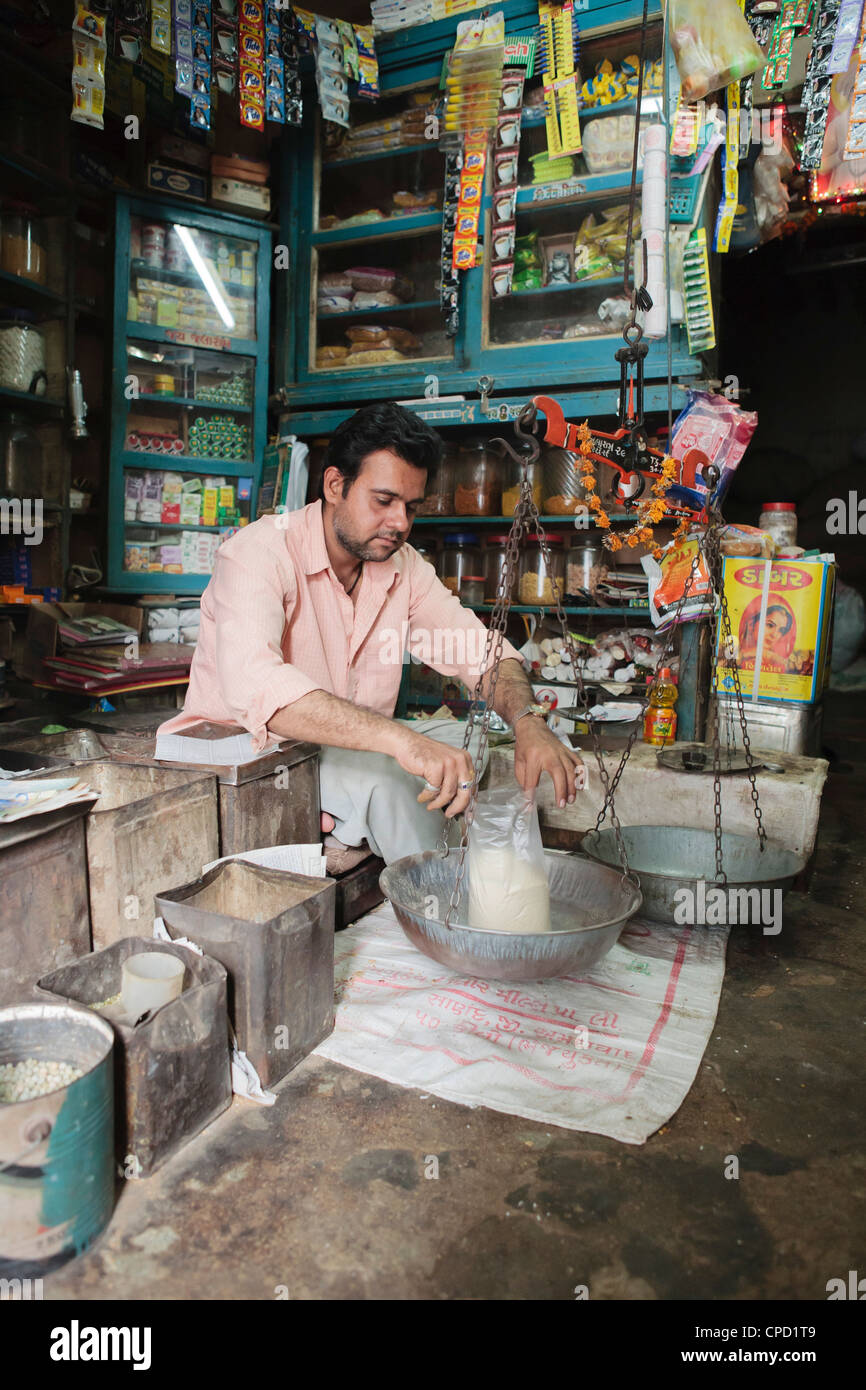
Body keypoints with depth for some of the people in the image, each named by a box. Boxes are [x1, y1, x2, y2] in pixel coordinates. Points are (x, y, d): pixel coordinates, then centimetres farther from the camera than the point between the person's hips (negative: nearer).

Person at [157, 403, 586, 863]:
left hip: (358, 753, 7)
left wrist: (529, 722, -22)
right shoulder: (259, 553, -19)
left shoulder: (404, 566, 3)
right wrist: (401, 739, -50)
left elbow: (482, 650, 1)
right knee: (387, 774, -31)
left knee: (474, 743, -10)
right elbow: (252, 683, -37)